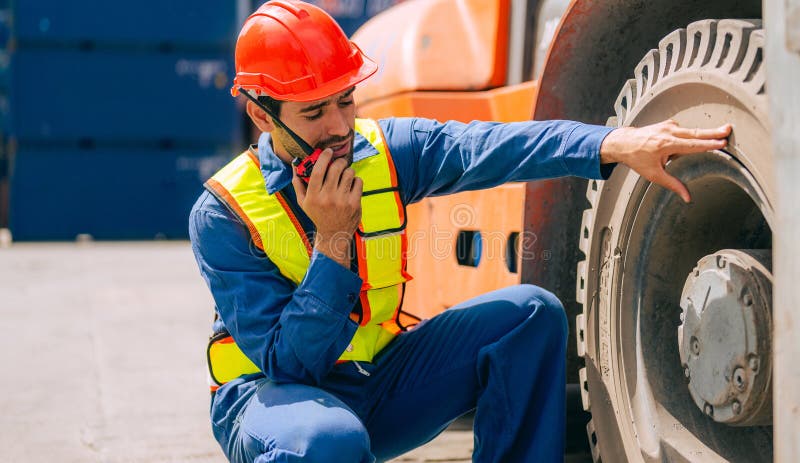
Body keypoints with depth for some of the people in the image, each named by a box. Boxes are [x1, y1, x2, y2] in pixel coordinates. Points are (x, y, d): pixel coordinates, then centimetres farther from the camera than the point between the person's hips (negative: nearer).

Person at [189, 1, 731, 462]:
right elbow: (287, 361, -22)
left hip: (378, 379, 5)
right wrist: (332, 240, -29)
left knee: (531, 313, -11)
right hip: (271, 392, -5)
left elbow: (492, 146, -24)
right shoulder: (223, 214, -18)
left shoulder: (386, 151, -7)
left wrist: (618, 144, -39)